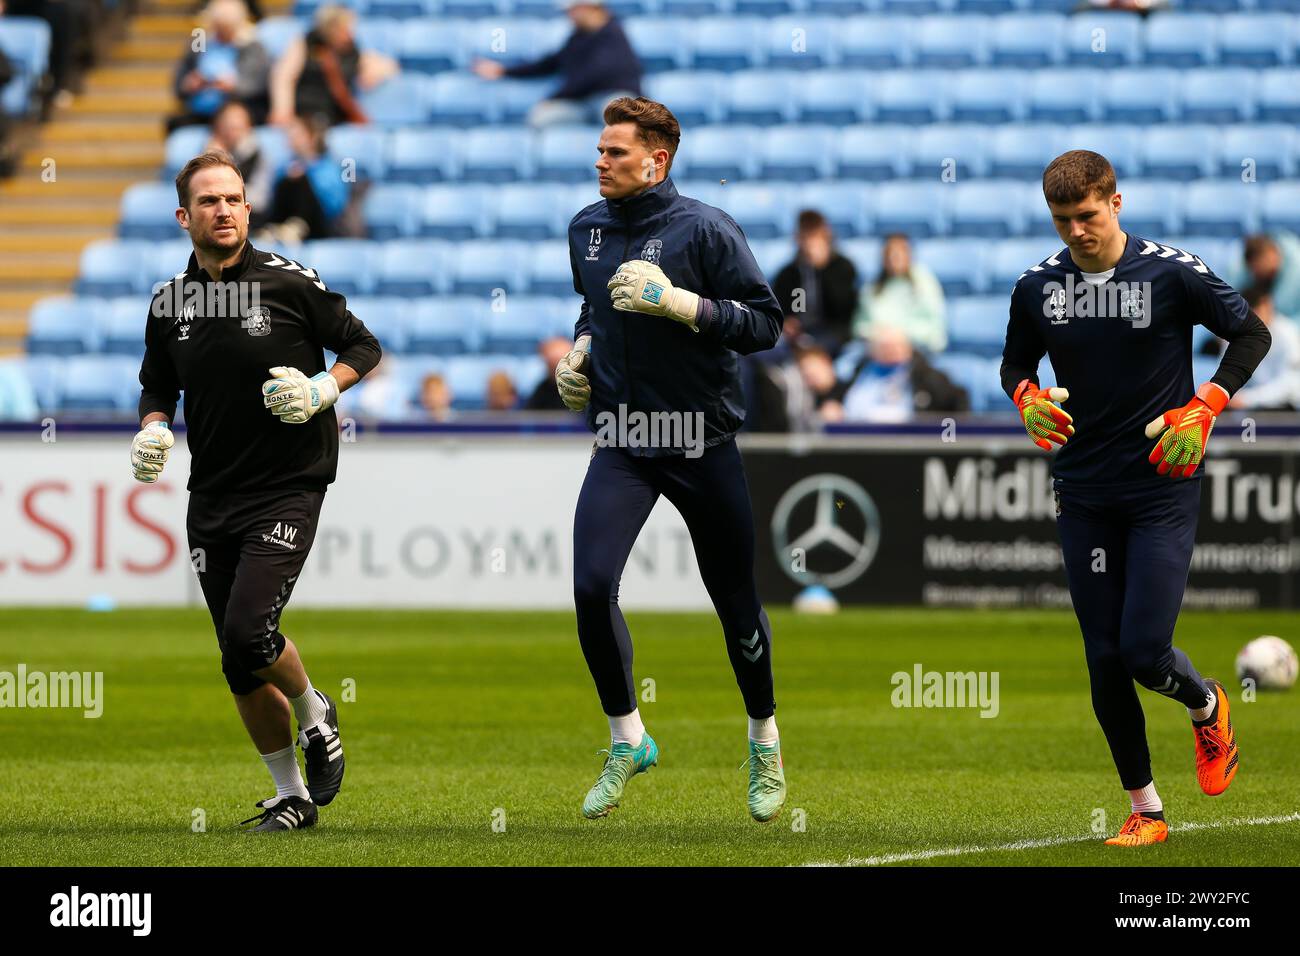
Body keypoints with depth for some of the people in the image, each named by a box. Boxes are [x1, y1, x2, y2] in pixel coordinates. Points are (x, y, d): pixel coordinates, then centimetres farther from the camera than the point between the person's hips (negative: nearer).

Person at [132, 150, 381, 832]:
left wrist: (322, 390, -14)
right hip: (211, 500, 5)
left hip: (288, 488, -4)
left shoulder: (290, 284, -6)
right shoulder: (170, 303, 6)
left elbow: (363, 347, 3)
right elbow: (157, 385, 21)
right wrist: (153, 430, 1)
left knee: (248, 631, -20)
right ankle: (292, 795, 18)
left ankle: (314, 713, 11)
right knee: (240, 664, 4)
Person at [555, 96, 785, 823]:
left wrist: (676, 301, -23)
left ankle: (766, 744, 30)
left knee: (736, 602, 7)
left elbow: (765, 322, -13)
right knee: (592, 587, -16)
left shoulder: (704, 229, -11)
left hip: (702, 442, -3)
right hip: (621, 443, 3)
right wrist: (580, 350, 6)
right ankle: (628, 741, 2)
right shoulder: (587, 229, 7)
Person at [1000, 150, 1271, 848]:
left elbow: (1251, 333, 2)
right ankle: (1144, 810, 15)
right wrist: (1028, 399, -5)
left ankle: (1207, 707, 23)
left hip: (1163, 491, -4)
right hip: (1084, 495, 4)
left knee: (1144, 651, -12)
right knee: (1105, 660, 2)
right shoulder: (1037, 287, 2)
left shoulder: (1172, 273, -8)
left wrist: (1203, 409, -10)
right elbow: (1014, 364, 19)